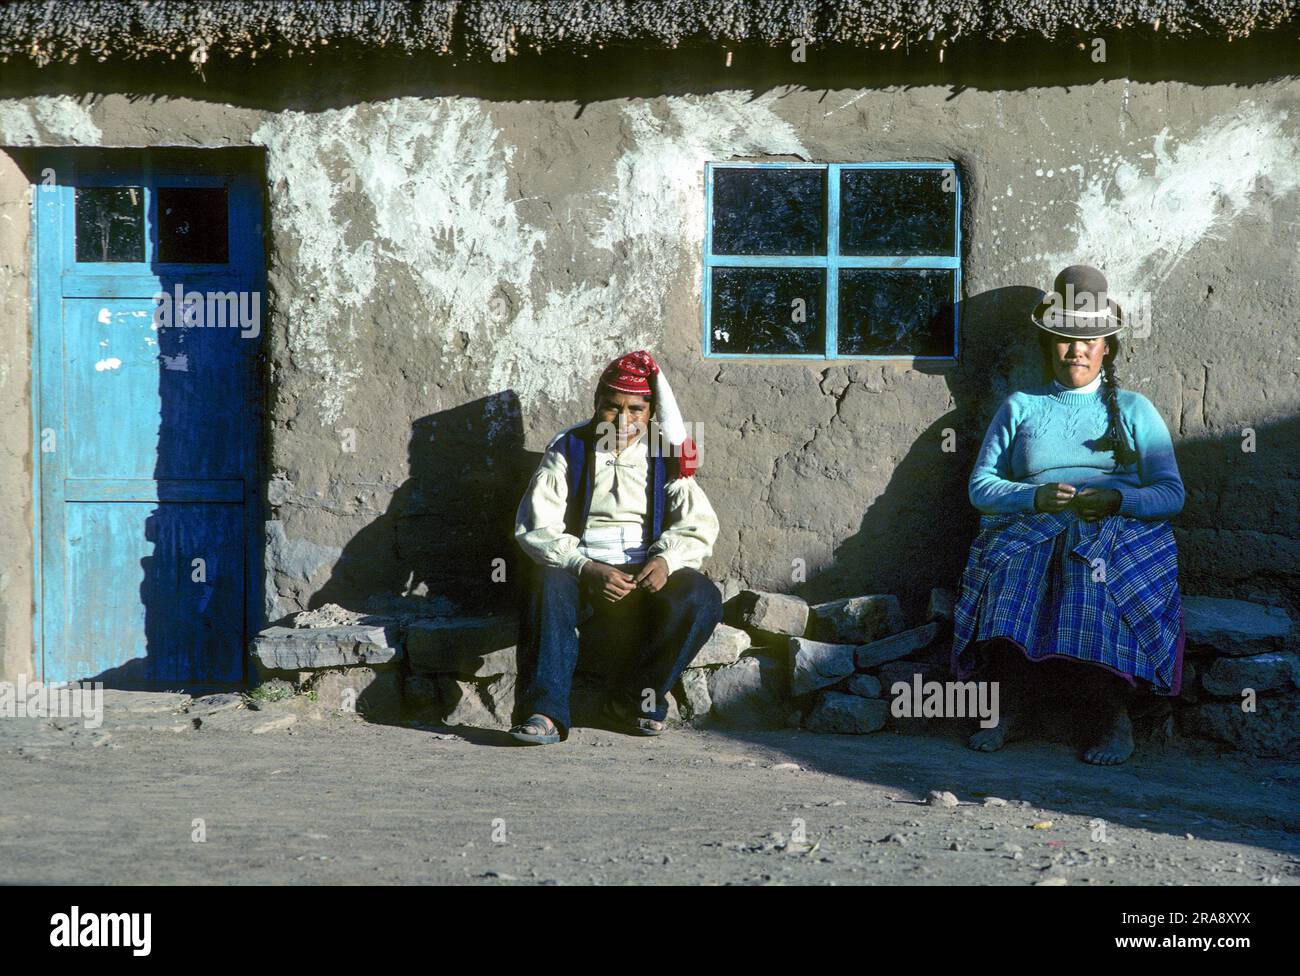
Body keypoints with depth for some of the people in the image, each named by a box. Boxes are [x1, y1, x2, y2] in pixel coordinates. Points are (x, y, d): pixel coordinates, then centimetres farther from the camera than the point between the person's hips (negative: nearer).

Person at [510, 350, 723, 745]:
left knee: (702, 598, -28)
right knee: (548, 583, -35)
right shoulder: (569, 449, 5)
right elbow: (536, 527, -6)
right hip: (582, 575, -1)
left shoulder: (664, 454, 10)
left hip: (647, 578, 2)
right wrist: (587, 569, -23)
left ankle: (633, 703, -13)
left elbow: (700, 524, 3)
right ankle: (545, 713, -40)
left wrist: (666, 559, -19)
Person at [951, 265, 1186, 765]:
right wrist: (1036, 497, -9)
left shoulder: (1134, 409, 19)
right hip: (1033, 529, 1)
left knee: (1090, 573, -37)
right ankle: (1015, 705, -29)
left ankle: (1113, 714, -29)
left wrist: (1117, 499, -13)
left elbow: (1171, 493, 8)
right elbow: (981, 485, 11)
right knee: (1013, 570, -35)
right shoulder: (1020, 406, 22)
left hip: (1120, 530, -1)